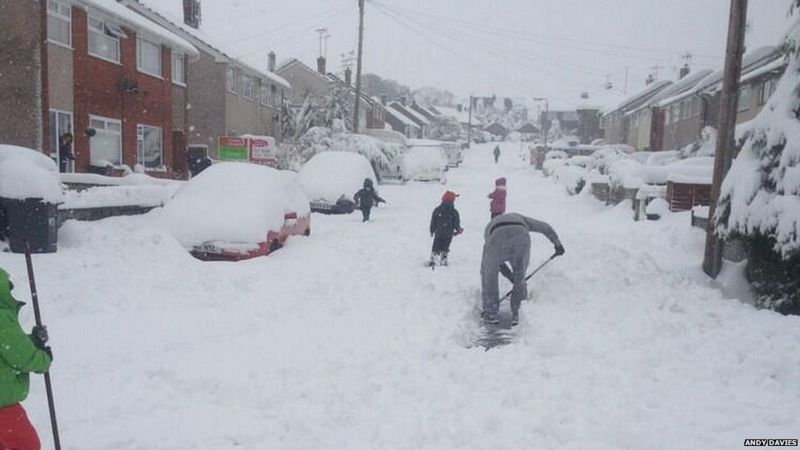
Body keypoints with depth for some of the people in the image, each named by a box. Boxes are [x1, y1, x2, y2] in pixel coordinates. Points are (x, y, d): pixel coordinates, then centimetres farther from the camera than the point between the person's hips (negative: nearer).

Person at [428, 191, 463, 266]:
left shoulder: (437, 210, -3)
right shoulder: (454, 212, -7)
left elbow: (433, 222, 2)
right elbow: (456, 224, -2)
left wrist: (432, 231, 12)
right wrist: (459, 230, 17)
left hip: (438, 233, 0)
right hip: (449, 234, 0)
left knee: (436, 247, 5)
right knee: (445, 247, 13)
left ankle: (432, 260, -4)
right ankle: (443, 261, 14)